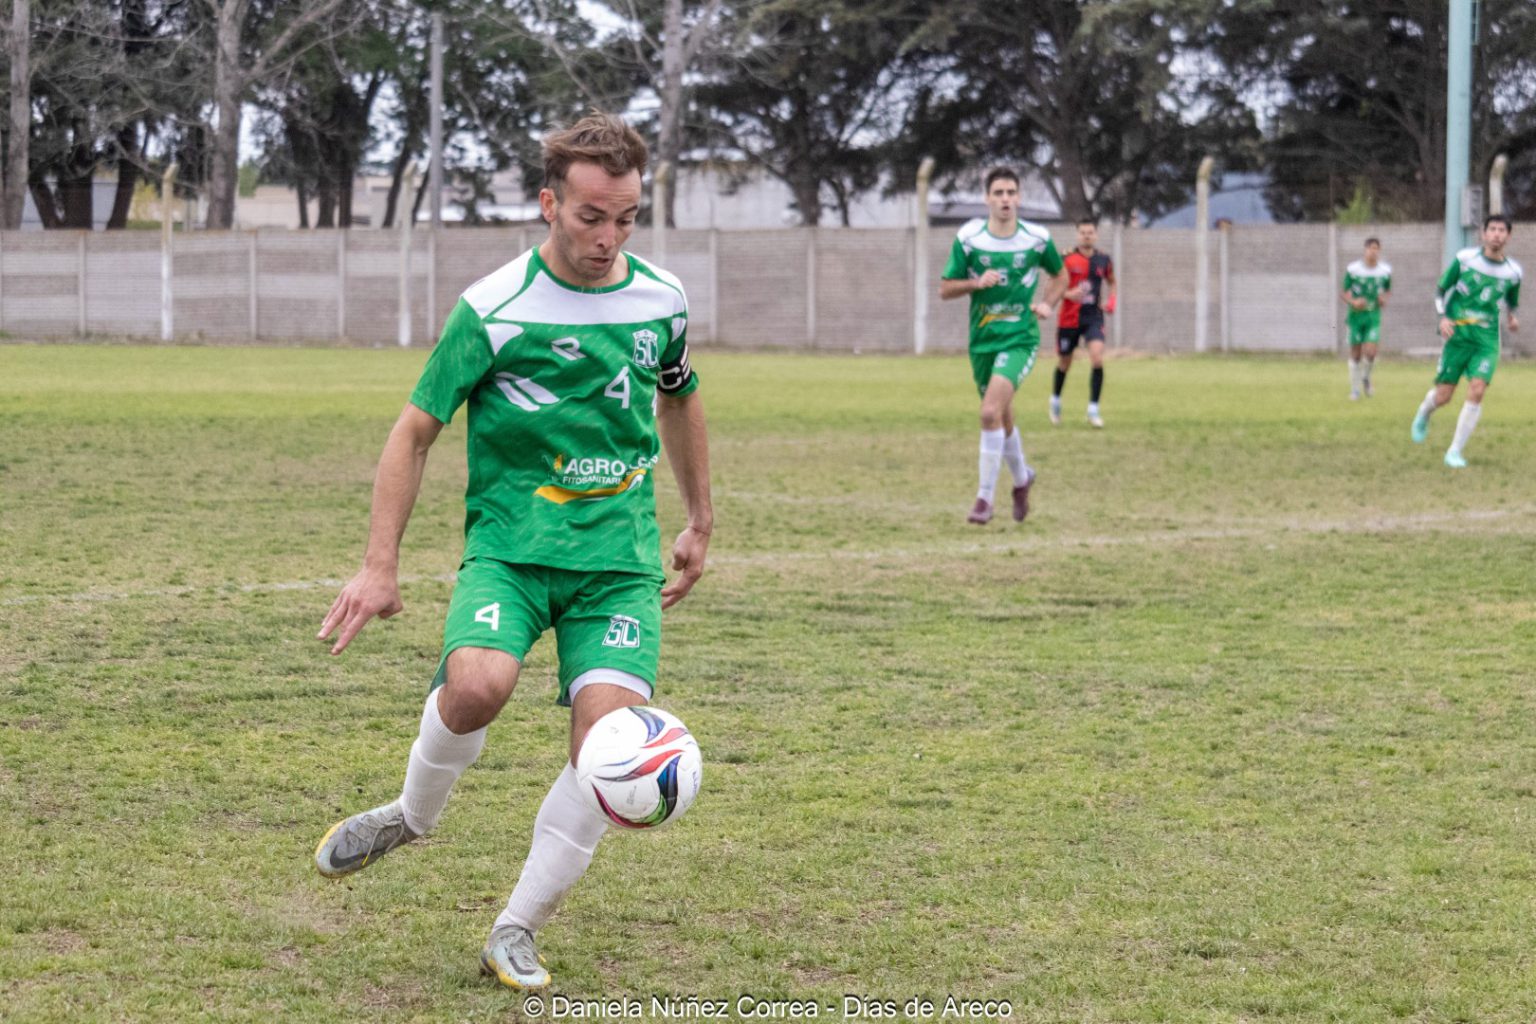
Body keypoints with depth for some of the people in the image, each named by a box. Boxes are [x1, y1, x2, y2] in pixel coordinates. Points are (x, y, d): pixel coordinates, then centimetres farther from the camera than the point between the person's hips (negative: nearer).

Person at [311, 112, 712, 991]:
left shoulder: (661, 301, 5)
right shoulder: (494, 309, -7)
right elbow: (416, 431, -1)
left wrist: (700, 524, 29)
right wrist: (381, 566, -5)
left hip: (620, 558, 3)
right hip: (510, 546, -3)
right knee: (478, 681, -32)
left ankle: (517, 932, 1)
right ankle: (413, 815, 1)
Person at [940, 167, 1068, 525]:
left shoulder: (1037, 239, -4)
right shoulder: (968, 238, -4)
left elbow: (1060, 275, 16)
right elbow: (945, 289, 1)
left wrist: (1047, 304, -2)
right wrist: (976, 283, -17)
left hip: (1020, 338, -3)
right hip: (982, 340, 3)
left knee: (991, 412, -21)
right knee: (1002, 418, 15)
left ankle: (985, 497, -13)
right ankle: (1022, 477, 44)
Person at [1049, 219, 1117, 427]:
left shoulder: (1104, 260, 3)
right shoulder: (1067, 259, -7)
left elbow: (1112, 283, 21)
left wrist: (1111, 300, 2)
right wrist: (1069, 294, -25)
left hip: (1094, 317, 1)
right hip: (1069, 318, -1)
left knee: (1098, 359, -19)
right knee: (1064, 363, 12)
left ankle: (1093, 410, -11)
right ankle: (1055, 399, 42)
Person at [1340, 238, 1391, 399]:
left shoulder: (1385, 270, -1)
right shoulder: (1353, 269, -9)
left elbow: (1388, 290, 16)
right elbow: (1342, 292, -2)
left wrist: (1384, 298, -7)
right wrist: (1353, 302, -20)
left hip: (1373, 316, 1)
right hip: (1356, 315, -1)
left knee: (1370, 353, -13)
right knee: (1356, 355, 4)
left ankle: (1366, 378, 17)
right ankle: (1355, 389, 20)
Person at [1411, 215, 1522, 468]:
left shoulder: (1513, 271, 2)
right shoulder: (1465, 258, -6)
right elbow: (1441, 289, 3)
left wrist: (1512, 317, 8)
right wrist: (1443, 317, -11)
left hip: (1486, 340, 1)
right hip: (1458, 335, -1)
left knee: (1477, 391, -18)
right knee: (1442, 396, -1)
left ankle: (1455, 452, -7)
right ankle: (1423, 414, 38)